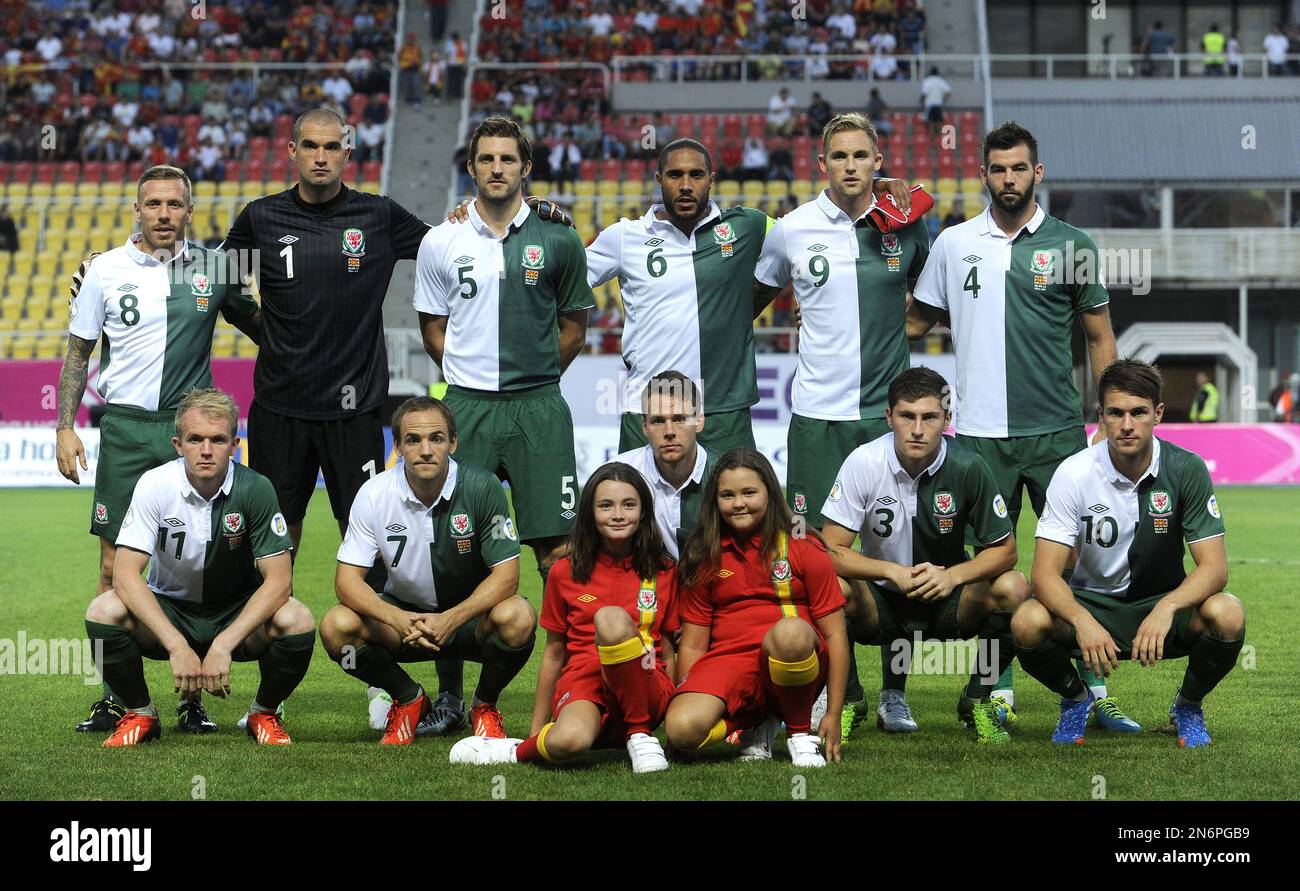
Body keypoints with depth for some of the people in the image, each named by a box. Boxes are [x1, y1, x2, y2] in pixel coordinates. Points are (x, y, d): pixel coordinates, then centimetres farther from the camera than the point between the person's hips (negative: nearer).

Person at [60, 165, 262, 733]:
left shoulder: (213, 269, 6)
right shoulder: (105, 271, 3)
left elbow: (259, 327, 20)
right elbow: (78, 353, 9)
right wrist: (65, 427, 2)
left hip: (191, 424, 1)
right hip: (125, 429, -1)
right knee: (116, 565, -1)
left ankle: (193, 697, 7)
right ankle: (113, 696, 7)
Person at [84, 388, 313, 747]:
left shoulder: (255, 489, -17)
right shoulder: (154, 485, -17)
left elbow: (279, 580, -19)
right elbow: (125, 574, -23)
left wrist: (223, 646, -30)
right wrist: (177, 646, -33)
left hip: (238, 614, 0)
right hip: (168, 611, 0)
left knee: (297, 620, -30)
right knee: (104, 612, -28)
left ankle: (264, 713, 0)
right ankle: (139, 714, -1)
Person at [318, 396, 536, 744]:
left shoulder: (481, 487, -20)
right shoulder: (374, 494, -14)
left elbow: (506, 574, -18)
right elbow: (347, 578, -14)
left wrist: (451, 619, -34)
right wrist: (398, 620, -34)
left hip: (472, 615, -2)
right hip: (403, 614, 2)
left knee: (517, 618, -34)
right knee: (337, 627, -26)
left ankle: (485, 704, -1)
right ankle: (409, 700, 4)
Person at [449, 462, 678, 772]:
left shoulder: (663, 572, 9)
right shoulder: (565, 573, 8)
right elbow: (554, 654, 15)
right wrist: (537, 730, 17)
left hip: (644, 696, 1)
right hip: (582, 685, 0)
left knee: (611, 618, -32)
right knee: (567, 741, -40)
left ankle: (639, 735, -17)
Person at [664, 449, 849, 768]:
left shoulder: (803, 550, 3)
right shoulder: (706, 558, 12)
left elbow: (835, 635, 0)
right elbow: (692, 645, 13)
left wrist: (833, 715, -5)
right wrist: (684, 699, 0)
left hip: (791, 663, -2)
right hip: (727, 663, 2)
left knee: (790, 632, -39)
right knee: (682, 730, -29)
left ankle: (800, 731, -11)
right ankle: (760, 724, 4)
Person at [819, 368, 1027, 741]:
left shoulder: (967, 467, -15)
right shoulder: (863, 463, -16)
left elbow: (1004, 550, -7)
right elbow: (831, 552, -15)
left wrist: (953, 575, -25)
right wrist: (893, 572, -28)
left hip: (947, 601, 1)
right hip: (882, 601, -1)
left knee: (1012, 588, -27)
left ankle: (977, 698, -3)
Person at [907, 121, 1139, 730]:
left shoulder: (1071, 246, 4)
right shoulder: (953, 244, 7)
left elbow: (1100, 339, 9)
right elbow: (917, 319, 19)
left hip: (1056, 429, -1)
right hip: (981, 432, 1)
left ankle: (1094, 690, 2)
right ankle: (998, 690, 11)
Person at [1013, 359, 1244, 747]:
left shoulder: (1187, 469, -13)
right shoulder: (1074, 474, -14)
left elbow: (1214, 566, -15)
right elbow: (1045, 572, -18)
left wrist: (1167, 609, -36)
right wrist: (1083, 621, -39)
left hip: (1164, 603, 0)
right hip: (1093, 604, 0)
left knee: (1228, 615, -32)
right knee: (1028, 622, -31)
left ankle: (1188, 705, 2)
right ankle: (1076, 698, 4)